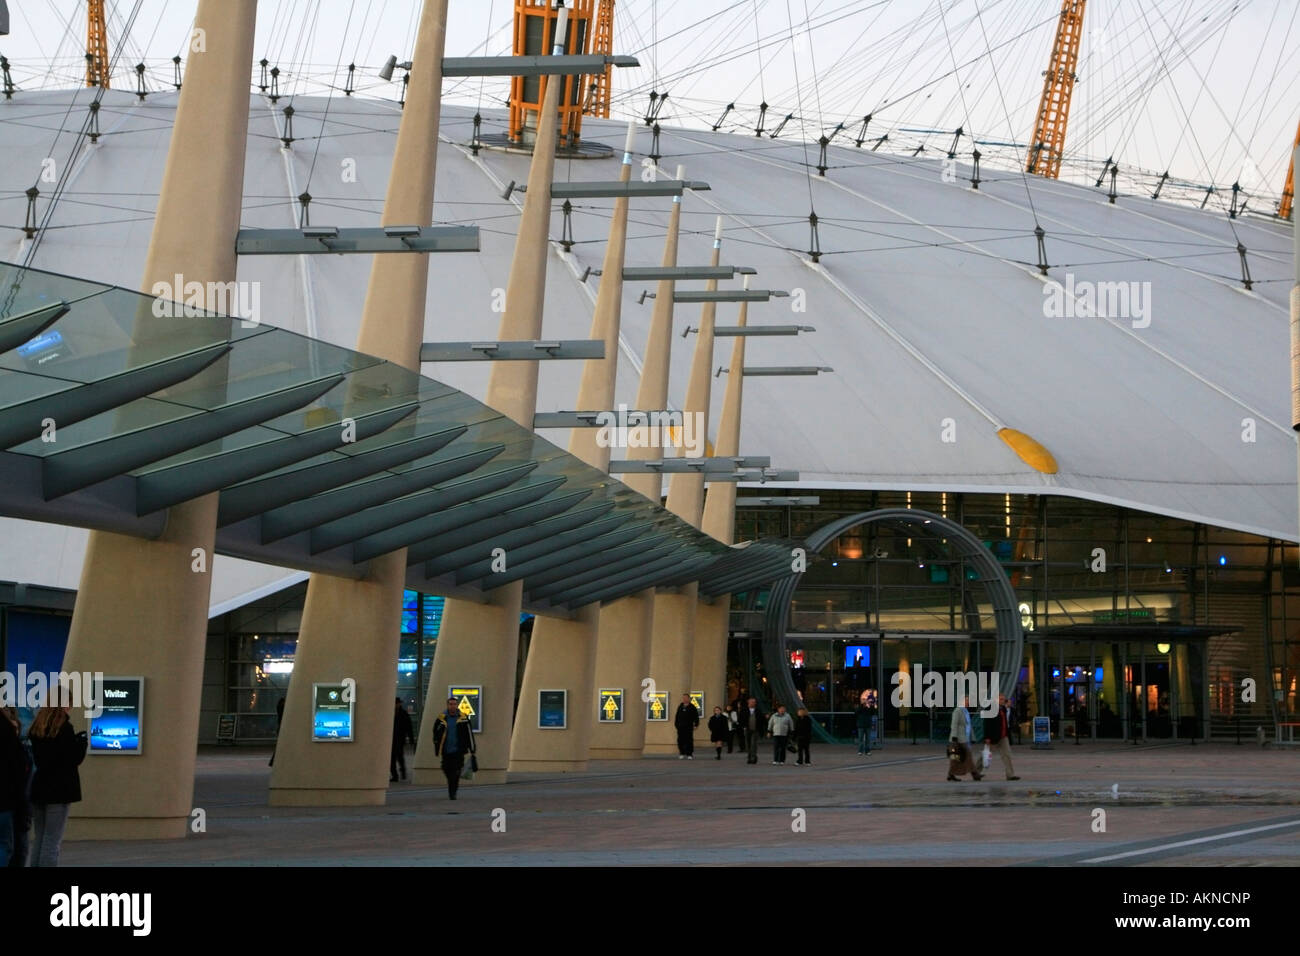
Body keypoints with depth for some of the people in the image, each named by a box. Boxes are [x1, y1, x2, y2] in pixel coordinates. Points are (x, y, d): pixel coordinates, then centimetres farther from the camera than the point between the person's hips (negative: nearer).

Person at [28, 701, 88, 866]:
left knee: (40, 839, 11)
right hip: (59, 790, -7)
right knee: (53, 841, -5)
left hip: (39, 788, 7)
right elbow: (74, 759, -13)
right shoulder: (64, 727, -12)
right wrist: (82, 741, 4)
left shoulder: (37, 727, 9)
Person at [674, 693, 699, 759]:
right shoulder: (680, 706, 13)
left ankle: (690, 754, 1)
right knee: (680, 741, 1)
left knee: (689, 741, -4)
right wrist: (676, 724, 12)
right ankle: (682, 754, 10)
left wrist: (696, 724, -5)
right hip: (680, 727, 4)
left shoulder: (692, 707, 1)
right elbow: (677, 716, 17)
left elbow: (696, 717, 1)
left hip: (689, 727, -4)